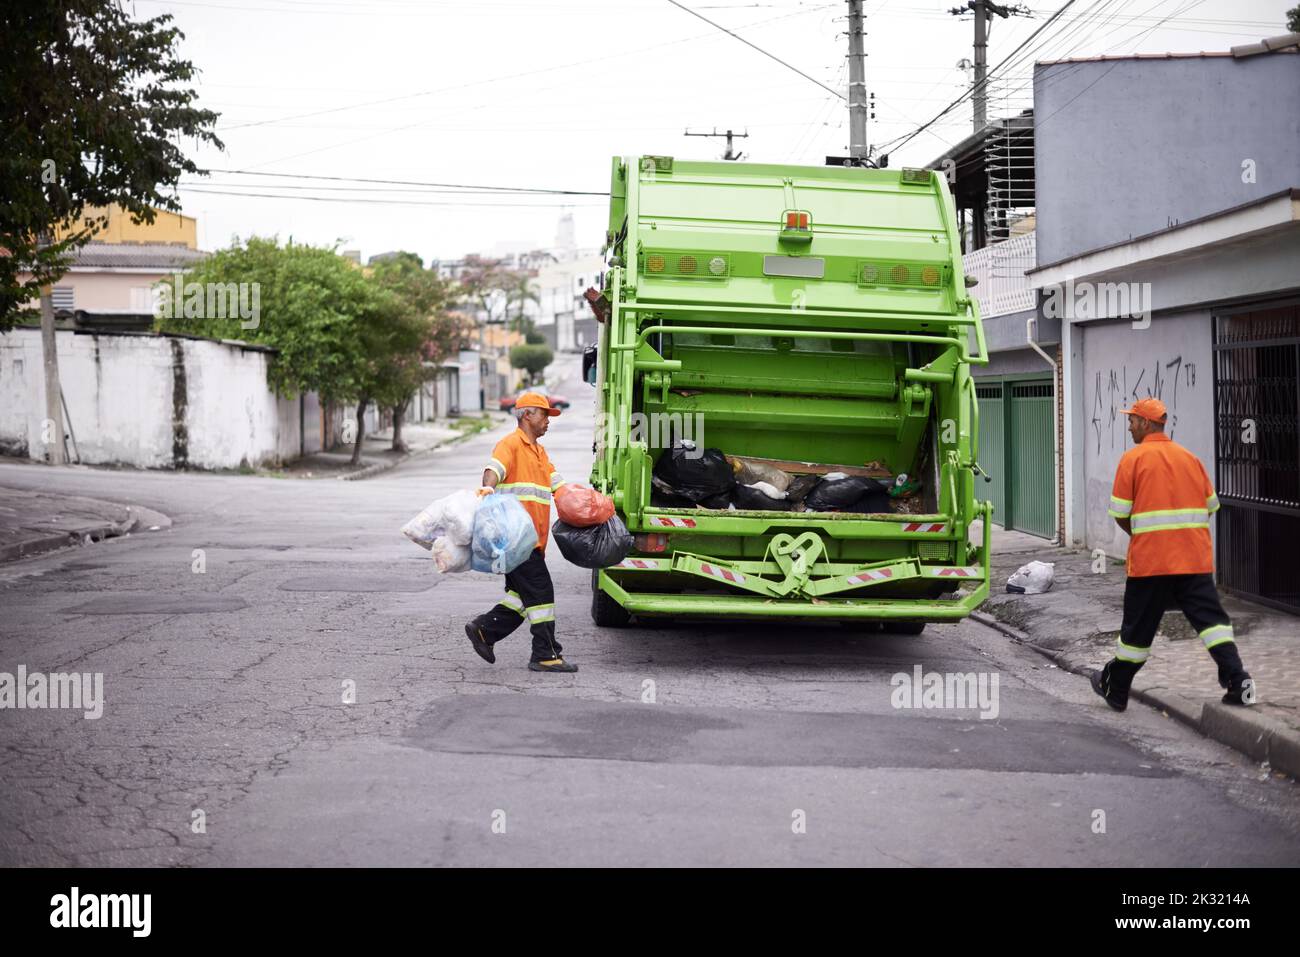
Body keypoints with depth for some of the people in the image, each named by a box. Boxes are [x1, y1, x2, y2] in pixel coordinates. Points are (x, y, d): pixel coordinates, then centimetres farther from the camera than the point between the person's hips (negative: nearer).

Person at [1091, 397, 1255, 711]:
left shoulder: (1133, 458, -4)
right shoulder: (1190, 458, 11)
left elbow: (1119, 512, -5)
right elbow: (1210, 505, 15)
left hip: (1149, 559, -3)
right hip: (1195, 558, 3)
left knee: (1138, 626, 6)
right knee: (1210, 617, 1)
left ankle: (1116, 689, 20)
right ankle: (1237, 682, -13)